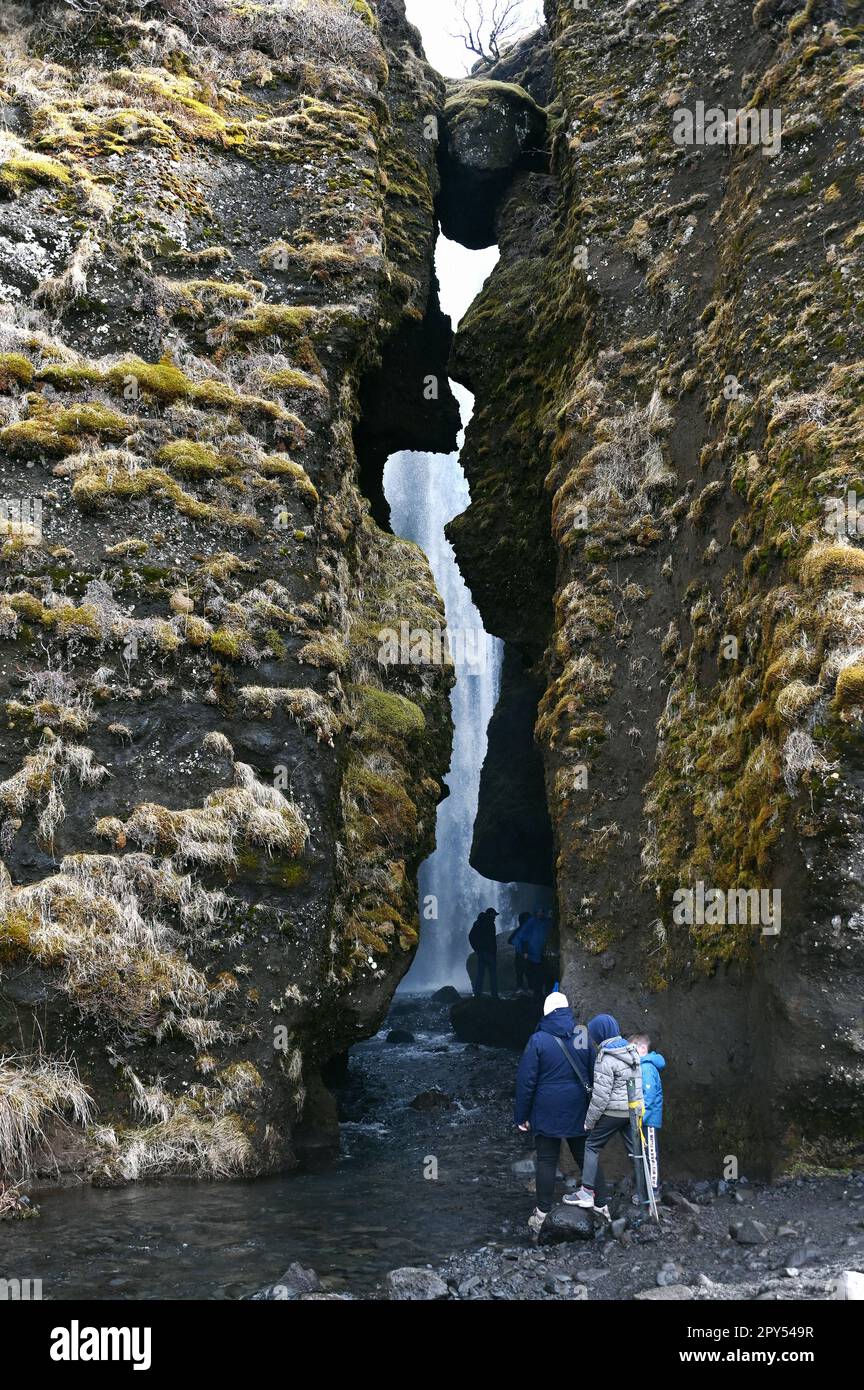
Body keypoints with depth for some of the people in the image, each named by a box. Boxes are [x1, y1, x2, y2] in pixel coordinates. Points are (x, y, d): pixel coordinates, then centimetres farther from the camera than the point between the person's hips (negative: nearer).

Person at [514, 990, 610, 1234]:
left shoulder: (538, 1040, -12)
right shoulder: (584, 1036, -2)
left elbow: (526, 1081, -11)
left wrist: (522, 1115, -2)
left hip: (547, 1114, -3)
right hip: (579, 1113, 3)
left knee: (546, 1162, 5)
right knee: (586, 1158, 14)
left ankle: (542, 1215, 9)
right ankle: (602, 1207, 17)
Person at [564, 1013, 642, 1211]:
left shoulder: (606, 1060, -17)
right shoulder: (632, 1051, 7)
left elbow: (600, 1096, -17)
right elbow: (637, 1084, 13)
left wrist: (589, 1120, -8)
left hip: (613, 1112, -7)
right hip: (633, 1110, 7)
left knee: (592, 1146, 4)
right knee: (634, 1149, 13)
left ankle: (587, 1193, 1)